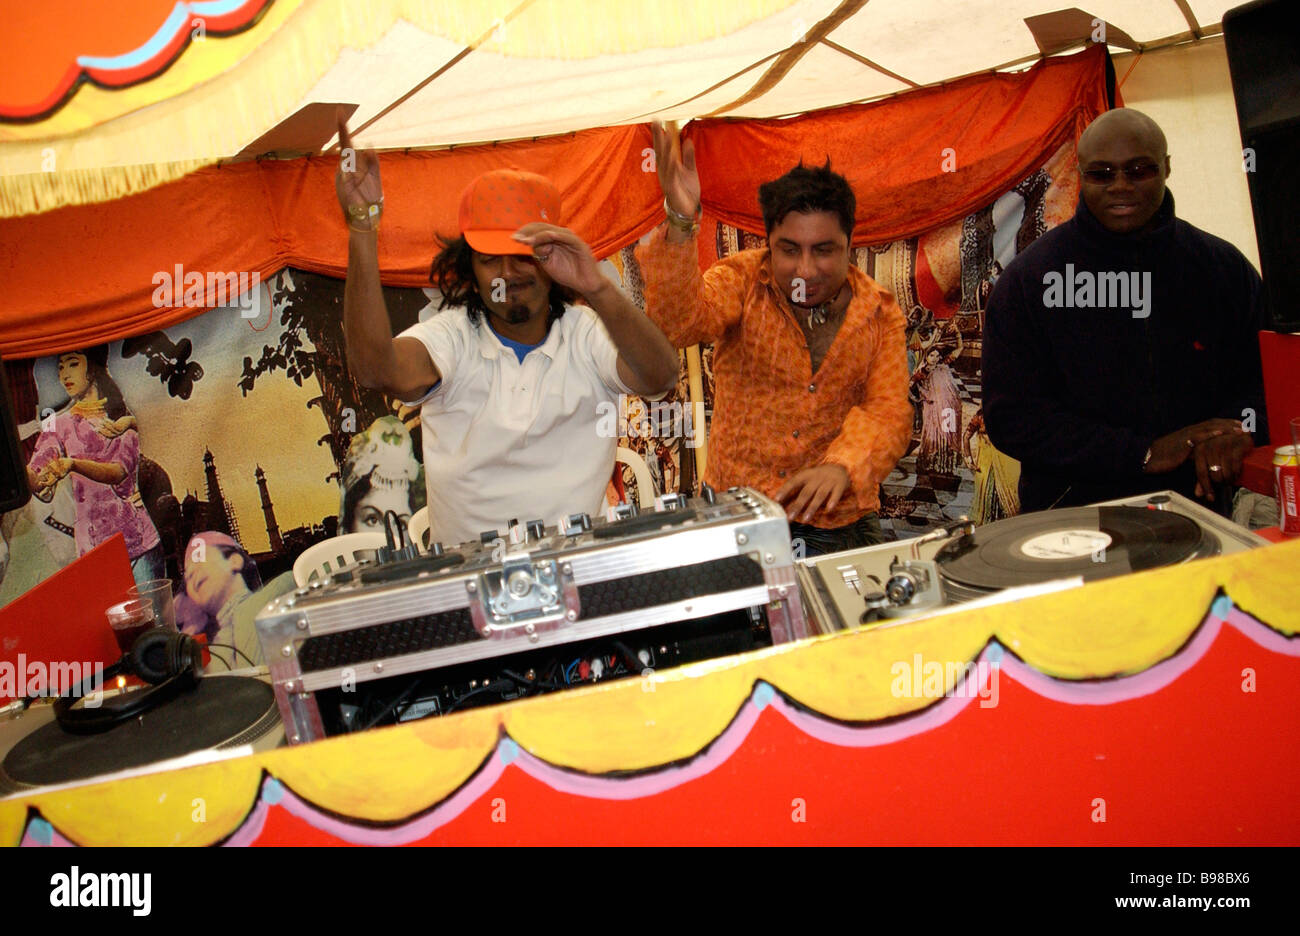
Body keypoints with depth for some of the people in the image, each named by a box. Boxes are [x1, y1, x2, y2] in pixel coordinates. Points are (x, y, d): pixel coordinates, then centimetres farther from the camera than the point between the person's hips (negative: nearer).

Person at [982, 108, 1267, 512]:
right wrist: (1144, 453, -11)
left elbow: (1269, 380, 16)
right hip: (1075, 514, -3)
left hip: (1201, 499, 3)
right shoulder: (1028, 280, 1)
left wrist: (1237, 431, -9)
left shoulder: (1225, 267, 11)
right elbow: (1011, 416, -5)